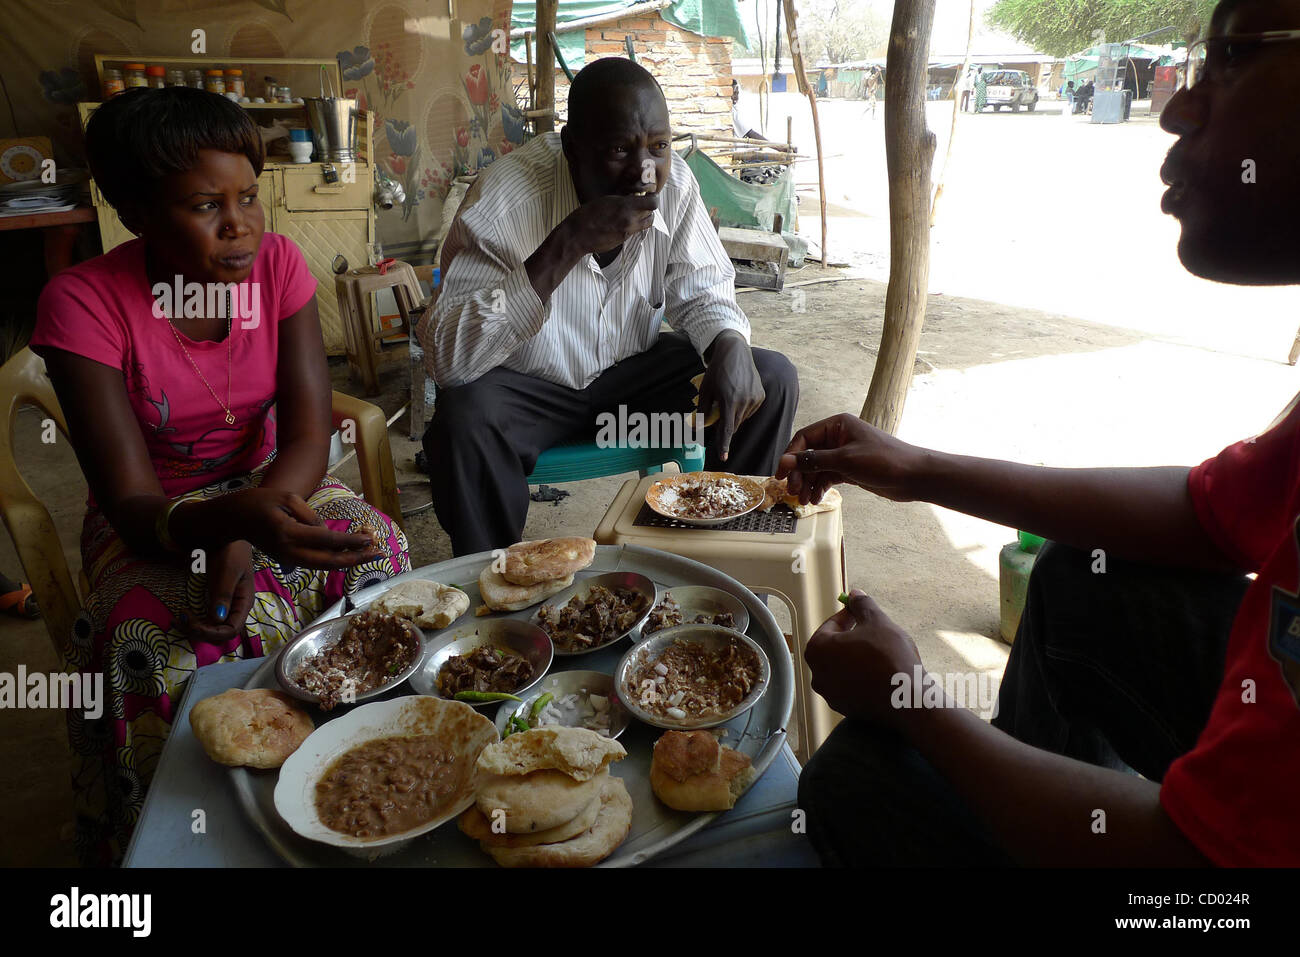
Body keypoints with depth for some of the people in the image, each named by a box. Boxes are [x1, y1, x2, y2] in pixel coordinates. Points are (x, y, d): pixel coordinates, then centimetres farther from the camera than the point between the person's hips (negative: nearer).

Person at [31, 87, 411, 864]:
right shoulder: (85, 303, -20)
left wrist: (240, 543, -33)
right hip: (154, 518, -2)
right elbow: (132, 502, -25)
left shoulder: (278, 263, -11)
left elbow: (309, 437, -16)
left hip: (269, 485, 3)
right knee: (158, 641, -32)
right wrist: (232, 520, -48)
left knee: (372, 550, -26)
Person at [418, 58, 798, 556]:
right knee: (464, 421, -36)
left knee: (772, 380, -12)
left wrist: (731, 347, -24)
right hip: (528, 387, -4)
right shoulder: (505, 198, -26)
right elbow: (447, 359, -34)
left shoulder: (674, 181, -12)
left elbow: (699, 291, 1)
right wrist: (568, 245, -40)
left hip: (632, 372, 5)